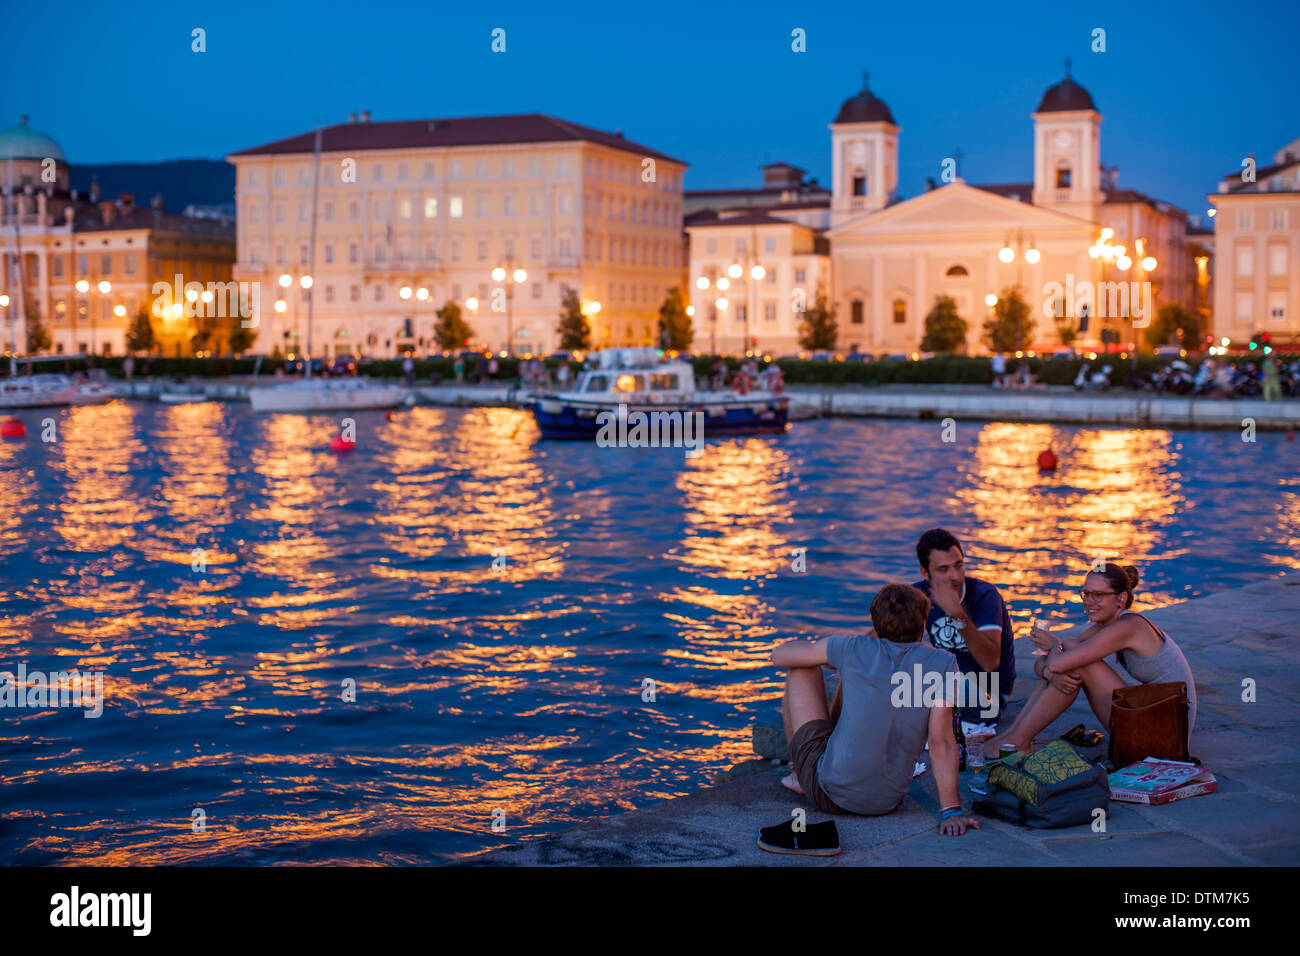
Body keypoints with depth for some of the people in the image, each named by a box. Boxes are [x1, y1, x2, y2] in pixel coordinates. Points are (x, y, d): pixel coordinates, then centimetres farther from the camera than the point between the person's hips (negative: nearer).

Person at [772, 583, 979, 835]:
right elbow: (941, 740, -18)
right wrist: (951, 810, -17)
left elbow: (780, 655, 5)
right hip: (888, 802, 3)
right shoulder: (942, 663, -8)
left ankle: (801, 774, 33)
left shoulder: (856, 650, -9)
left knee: (803, 669, 16)